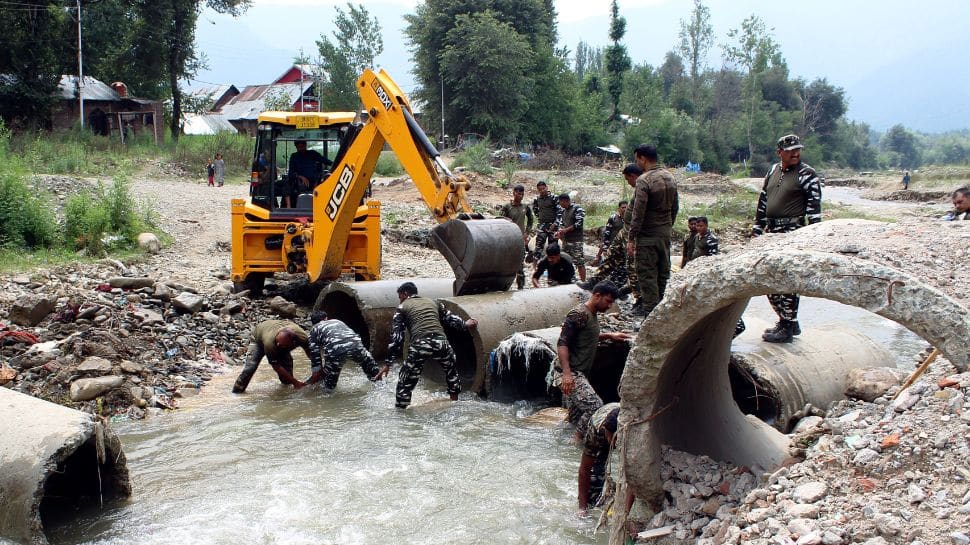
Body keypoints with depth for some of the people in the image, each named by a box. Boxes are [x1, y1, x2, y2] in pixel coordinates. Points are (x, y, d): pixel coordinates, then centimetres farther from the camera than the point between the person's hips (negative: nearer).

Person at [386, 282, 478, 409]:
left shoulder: (402, 308, 16)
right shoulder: (433, 302, 27)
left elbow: (396, 336, 9)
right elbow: (449, 318, 34)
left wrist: (389, 362, 9)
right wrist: (464, 325, 51)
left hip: (419, 346, -4)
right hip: (440, 342, 4)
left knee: (405, 384, 6)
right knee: (452, 372, 32)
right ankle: (455, 403, 41)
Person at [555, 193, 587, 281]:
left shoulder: (577, 209, -7)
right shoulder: (563, 211, 17)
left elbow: (578, 224, -15)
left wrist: (565, 230, -14)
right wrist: (559, 232, 2)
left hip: (576, 241, -8)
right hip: (565, 240, 8)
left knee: (579, 263, -7)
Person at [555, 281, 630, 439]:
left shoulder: (592, 315, 16)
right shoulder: (578, 314, -15)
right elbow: (562, 343, -21)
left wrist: (609, 335, 21)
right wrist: (567, 373, -29)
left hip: (581, 373, 10)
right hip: (571, 374, -10)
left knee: (575, 417, 12)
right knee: (595, 406, -19)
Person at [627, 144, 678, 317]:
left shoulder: (644, 180, -17)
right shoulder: (670, 178, 7)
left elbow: (638, 213, -19)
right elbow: (675, 207, 14)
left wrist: (631, 239, -15)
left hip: (647, 235, -8)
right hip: (665, 234, 8)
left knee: (647, 272, -1)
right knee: (663, 271, 14)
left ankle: (650, 307, 2)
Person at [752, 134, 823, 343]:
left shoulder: (807, 174, -6)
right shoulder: (773, 171, 15)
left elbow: (814, 207, -10)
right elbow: (763, 201, 20)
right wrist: (757, 228, 18)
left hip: (792, 233, -8)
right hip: (771, 232, 8)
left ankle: (788, 327, 1)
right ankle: (787, 321, 24)